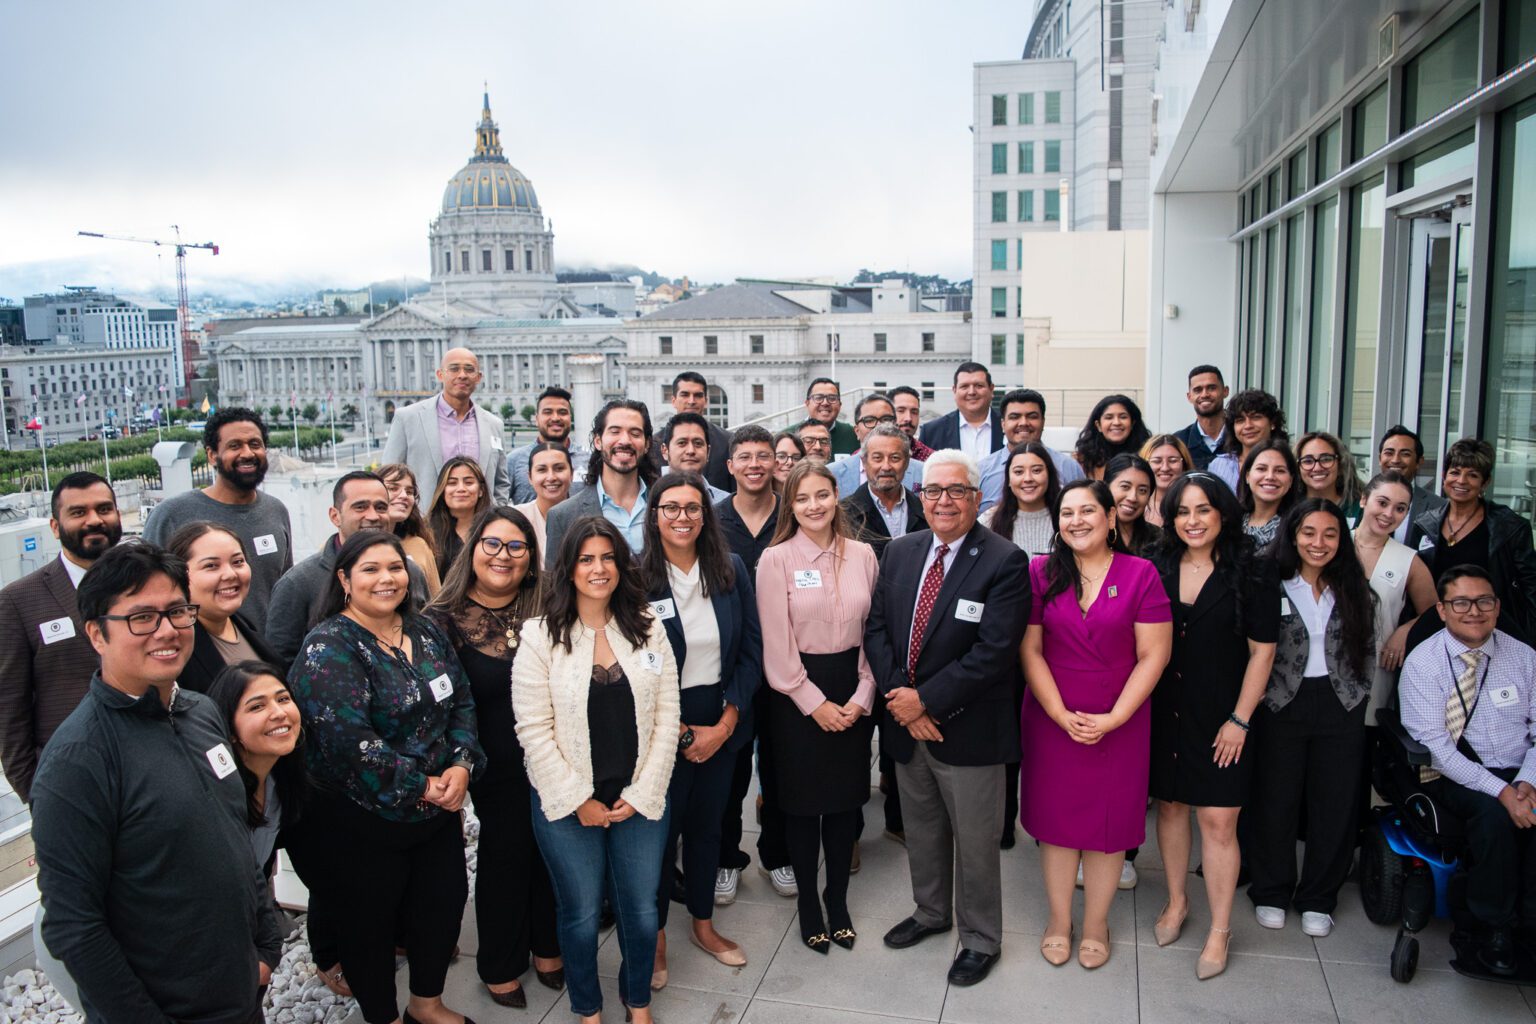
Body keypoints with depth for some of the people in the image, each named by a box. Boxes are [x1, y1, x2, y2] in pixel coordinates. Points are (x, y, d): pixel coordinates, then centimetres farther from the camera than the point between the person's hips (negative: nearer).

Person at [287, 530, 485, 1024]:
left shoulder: (426, 632, 3)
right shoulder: (329, 648, -17)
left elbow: (461, 704, 6)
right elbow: (348, 741, -25)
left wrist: (462, 765, -11)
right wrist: (421, 787, -20)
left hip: (438, 810, 6)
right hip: (361, 822, -6)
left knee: (444, 905, 16)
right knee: (369, 924, 11)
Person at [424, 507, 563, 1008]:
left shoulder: (546, 610, 0)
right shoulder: (444, 619, -7)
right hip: (498, 771, -2)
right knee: (505, 858, 12)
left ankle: (547, 948, 41)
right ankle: (501, 967, 36)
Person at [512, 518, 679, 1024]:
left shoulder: (649, 631, 1)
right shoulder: (540, 637, -7)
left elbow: (666, 720, 0)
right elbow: (534, 730, -9)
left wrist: (641, 793, -6)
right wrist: (579, 800, -10)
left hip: (639, 800, 2)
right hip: (567, 804, -2)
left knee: (642, 913, 10)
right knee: (580, 915, 11)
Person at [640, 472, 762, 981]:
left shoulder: (732, 569, -3)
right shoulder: (637, 577, -12)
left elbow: (751, 648, -1)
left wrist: (725, 723, -8)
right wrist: (681, 732, -10)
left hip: (723, 722, 3)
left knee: (707, 823, 17)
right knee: (661, 829, 9)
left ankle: (703, 924, 37)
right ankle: (655, 934, 30)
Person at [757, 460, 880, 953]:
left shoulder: (862, 555, 2)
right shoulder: (776, 560, -8)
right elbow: (777, 644, -9)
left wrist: (862, 696, -5)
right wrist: (815, 703, -10)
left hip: (853, 690, 3)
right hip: (797, 693, -3)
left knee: (847, 797, 11)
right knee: (804, 801, 8)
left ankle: (838, 897, 31)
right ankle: (808, 902, 27)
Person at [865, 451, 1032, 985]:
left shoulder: (1005, 562, -16)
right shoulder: (900, 551, 3)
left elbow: (994, 651, -22)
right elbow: (876, 626, 1)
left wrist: (925, 699, -20)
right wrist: (899, 694, -13)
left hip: (968, 730, -5)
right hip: (907, 723, 5)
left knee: (975, 841, 11)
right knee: (921, 830, 23)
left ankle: (980, 939, 32)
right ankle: (931, 911, 46)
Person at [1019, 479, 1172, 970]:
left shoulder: (1140, 574, -5)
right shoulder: (1040, 572, -2)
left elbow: (1153, 655, -7)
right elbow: (1030, 650, -3)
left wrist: (1113, 718, -13)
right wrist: (1062, 715, -11)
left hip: (1120, 723, -1)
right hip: (1051, 720, 1)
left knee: (1109, 821, 9)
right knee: (1056, 818, 10)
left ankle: (1096, 924, 28)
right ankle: (1058, 920, 28)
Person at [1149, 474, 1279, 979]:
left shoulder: (1252, 573, -8)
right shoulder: (1157, 569, 1)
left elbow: (1262, 651, -6)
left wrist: (1239, 719, -9)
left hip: (1220, 719, -3)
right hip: (1164, 712, 3)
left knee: (1218, 821, -1)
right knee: (1169, 805, 14)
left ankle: (1219, 931, 15)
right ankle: (1176, 901, 34)